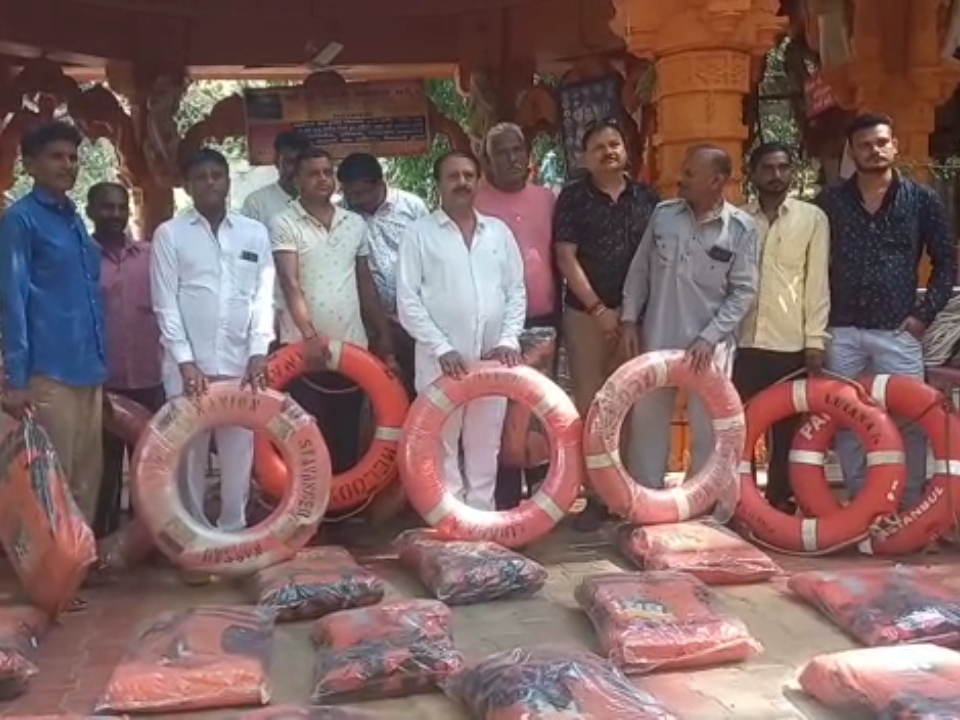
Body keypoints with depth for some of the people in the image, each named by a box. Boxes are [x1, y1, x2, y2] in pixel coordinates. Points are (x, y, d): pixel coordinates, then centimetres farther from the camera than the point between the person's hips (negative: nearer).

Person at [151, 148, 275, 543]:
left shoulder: (255, 233, 9)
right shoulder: (169, 234, 4)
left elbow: (263, 296, 5)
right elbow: (166, 303, -1)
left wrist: (259, 352, -6)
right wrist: (186, 361, -10)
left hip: (240, 363, 2)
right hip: (188, 364, -1)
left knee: (239, 452, 6)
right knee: (189, 453, 4)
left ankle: (234, 529, 19)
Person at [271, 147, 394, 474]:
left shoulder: (356, 223, 11)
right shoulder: (285, 224, -3)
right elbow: (290, 284, -12)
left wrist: (383, 335, 11)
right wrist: (310, 335, -23)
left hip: (352, 346, 4)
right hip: (303, 347, -4)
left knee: (347, 437, 11)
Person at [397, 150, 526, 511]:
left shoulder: (499, 231, 11)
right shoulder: (420, 233, 0)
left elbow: (516, 290, 11)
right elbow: (408, 299, -5)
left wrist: (509, 339, -3)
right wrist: (442, 348, -13)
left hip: (491, 360, 3)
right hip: (442, 362, -3)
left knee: (485, 448, 11)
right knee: (443, 448, 3)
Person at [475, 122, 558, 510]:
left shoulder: (547, 198, 10)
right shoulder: (476, 203, -5)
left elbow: (558, 256, 14)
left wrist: (559, 312, 12)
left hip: (544, 322, 5)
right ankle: (506, 501, 9)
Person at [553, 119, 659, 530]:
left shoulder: (647, 198, 9)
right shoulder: (574, 198, 2)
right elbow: (566, 258, -4)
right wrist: (598, 308, -9)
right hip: (587, 314, -2)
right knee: (590, 404, 1)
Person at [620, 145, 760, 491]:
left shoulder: (741, 228, -8)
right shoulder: (663, 213, 2)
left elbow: (744, 292, -8)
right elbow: (640, 270, 9)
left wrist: (709, 337, -15)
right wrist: (630, 318, 3)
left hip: (709, 346, -3)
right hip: (657, 339, 3)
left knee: (708, 430, 7)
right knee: (647, 422, 11)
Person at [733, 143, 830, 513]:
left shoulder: (812, 218, 4)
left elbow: (818, 281, 1)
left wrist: (815, 340, -4)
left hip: (791, 344, -1)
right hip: (742, 341, 1)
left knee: (786, 430, 7)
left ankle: (780, 503, 18)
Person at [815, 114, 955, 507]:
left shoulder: (922, 199, 3)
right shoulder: (830, 200, 5)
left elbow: (946, 263, 6)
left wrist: (924, 314, -3)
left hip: (898, 331, -1)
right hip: (842, 331, 1)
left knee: (912, 420, 0)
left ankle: (913, 504, 13)